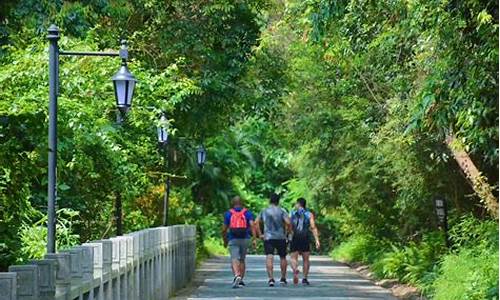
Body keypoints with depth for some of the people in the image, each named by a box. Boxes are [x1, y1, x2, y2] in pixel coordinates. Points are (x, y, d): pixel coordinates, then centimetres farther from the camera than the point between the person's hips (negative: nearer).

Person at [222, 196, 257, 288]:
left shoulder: (228, 213, 6)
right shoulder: (247, 213, 6)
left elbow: (224, 229, 7)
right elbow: (252, 225, -9)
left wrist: (225, 241, 20)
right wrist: (254, 238, -12)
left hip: (233, 239, -2)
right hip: (245, 239, 2)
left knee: (234, 260, -10)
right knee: (242, 260, 18)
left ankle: (237, 276, -36)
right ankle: (241, 280, 21)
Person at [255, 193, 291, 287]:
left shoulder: (264, 211, 8)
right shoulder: (282, 211, -1)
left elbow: (256, 223, 4)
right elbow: (288, 222, -14)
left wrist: (259, 234, 9)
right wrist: (288, 231, 2)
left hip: (268, 238, 0)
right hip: (281, 237, 0)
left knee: (269, 258, -9)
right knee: (282, 257, 16)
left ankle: (271, 278, -25)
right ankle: (283, 278, 23)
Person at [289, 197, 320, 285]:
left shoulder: (291, 214, 7)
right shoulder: (309, 214, 4)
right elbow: (313, 227, -7)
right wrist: (317, 240, -12)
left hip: (294, 238, 0)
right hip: (306, 239, 0)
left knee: (293, 258, 2)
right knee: (306, 259, 12)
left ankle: (295, 270, -29)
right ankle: (305, 278, 6)